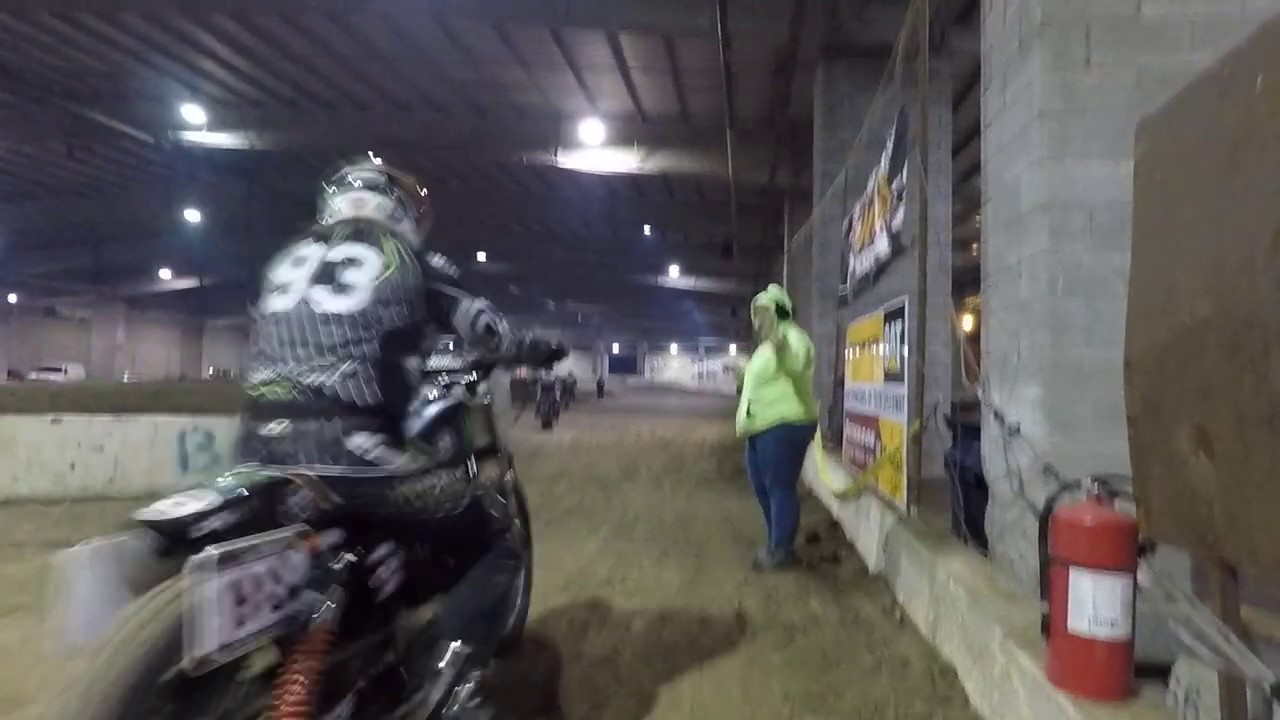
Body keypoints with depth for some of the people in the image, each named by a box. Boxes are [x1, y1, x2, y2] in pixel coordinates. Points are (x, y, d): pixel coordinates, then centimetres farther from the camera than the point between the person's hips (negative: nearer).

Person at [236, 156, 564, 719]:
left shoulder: (286, 260, 21)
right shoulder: (409, 260, 7)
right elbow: (483, 328, 12)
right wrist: (534, 351, 33)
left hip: (261, 444, 7)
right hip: (351, 449, -6)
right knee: (497, 537, 7)